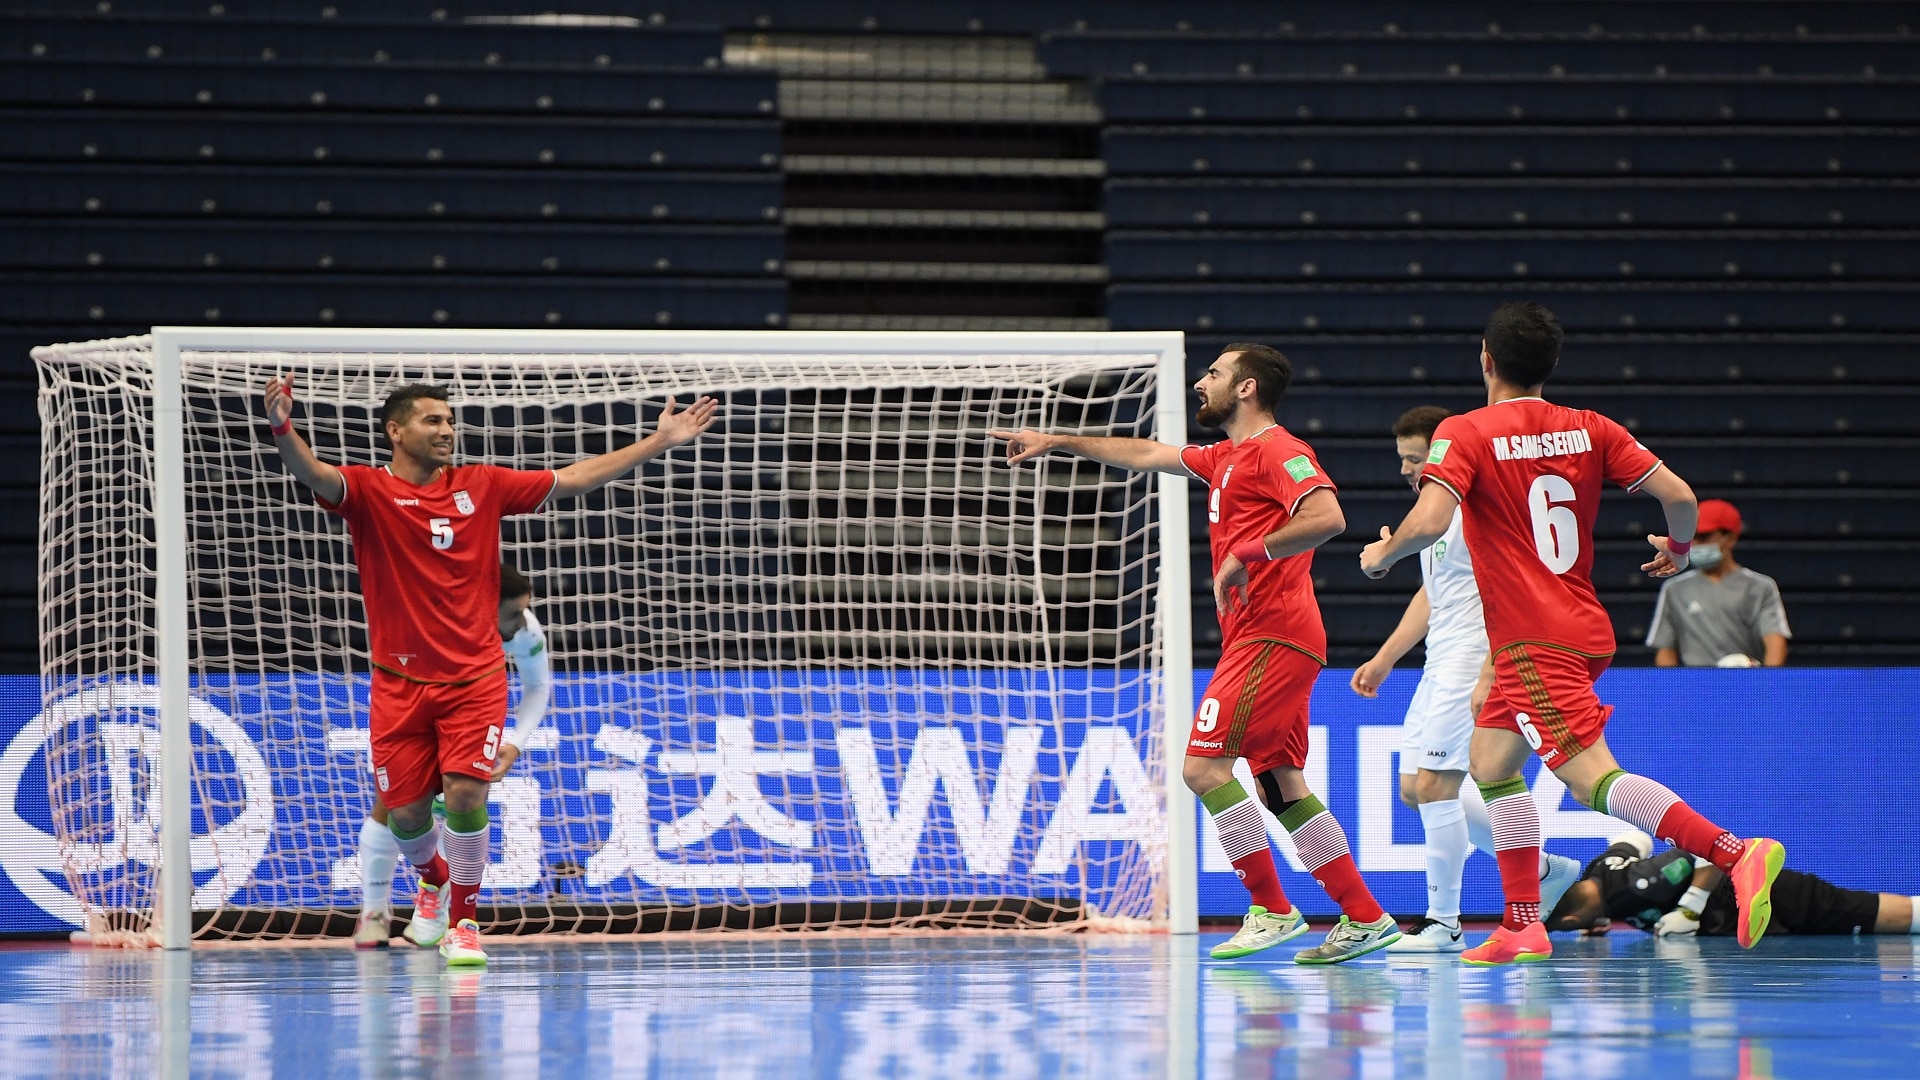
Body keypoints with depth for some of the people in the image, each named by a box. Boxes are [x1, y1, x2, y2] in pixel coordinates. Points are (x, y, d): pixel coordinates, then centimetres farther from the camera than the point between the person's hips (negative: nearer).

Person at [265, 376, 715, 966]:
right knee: (405, 812, 3)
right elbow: (313, 474, -25)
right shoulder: (369, 491, -5)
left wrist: (660, 442, 9)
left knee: (465, 793, -15)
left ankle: (463, 923, 3)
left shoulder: (482, 486, 4)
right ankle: (434, 880, 39)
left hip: (474, 678, 1)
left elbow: (573, 479, 10)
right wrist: (283, 429, -47)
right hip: (401, 682, -1)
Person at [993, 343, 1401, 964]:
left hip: (1270, 636, -10)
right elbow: (1146, 455, 33)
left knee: (1204, 764, -13)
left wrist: (1246, 554, -22)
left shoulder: (1276, 450, -9)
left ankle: (1270, 909, -10)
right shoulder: (1226, 458, 21)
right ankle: (1364, 919, 5)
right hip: (1259, 639, 10)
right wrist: (1058, 442, 37)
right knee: (1281, 784, 6)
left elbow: (1328, 518, -24)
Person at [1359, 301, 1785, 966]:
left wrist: (1381, 555, -2)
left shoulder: (1465, 434, -8)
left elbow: (1429, 521, -23)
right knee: (1490, 762, 20)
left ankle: (1737, 854, -35)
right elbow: (1678, 494, -1)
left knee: (1593, 778, -17)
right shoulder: (1590, 430, 7)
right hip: (1585, 630, 8)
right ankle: (1523, 926, 16)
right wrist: (1677, 550, 20)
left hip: (1532, 644, -8)